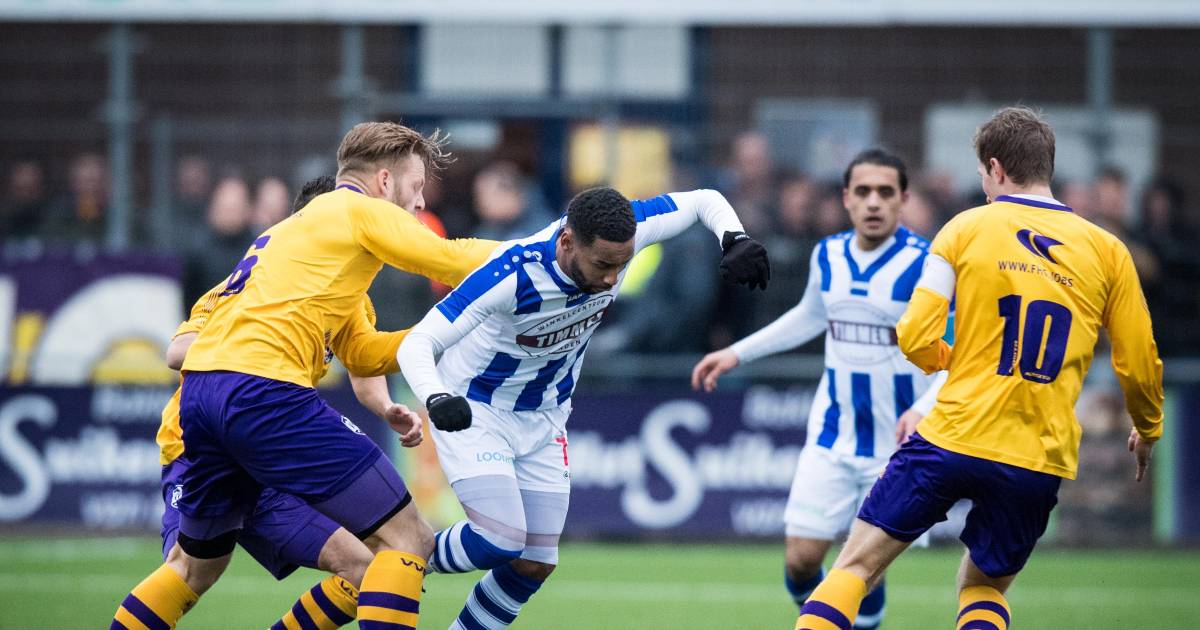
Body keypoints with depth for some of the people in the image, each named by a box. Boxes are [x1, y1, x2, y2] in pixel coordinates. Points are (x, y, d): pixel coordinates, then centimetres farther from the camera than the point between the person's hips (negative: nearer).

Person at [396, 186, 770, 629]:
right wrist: (437, 400, -53)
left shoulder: (618, 235, -21)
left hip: (543, 418, 6)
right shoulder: (513, 274, -36)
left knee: (535, 565, 3)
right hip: (474, 410, -6)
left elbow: (703, 201, -5)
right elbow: (417, 344, -34)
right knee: (502, 541, -22)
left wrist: (735, 240, -25)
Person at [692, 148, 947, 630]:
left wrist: (924, 408, -31)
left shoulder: (926, 266, -15)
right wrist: (738, 353, 23)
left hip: (898, 445, -4)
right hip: (831, 439, 4)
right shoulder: (827, 256, 2)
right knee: (802, 558, -3)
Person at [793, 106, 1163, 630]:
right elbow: (1140, 366, 9)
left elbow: (915, 337, -5)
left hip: (951, 438, -2)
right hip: (1040, 463, 2)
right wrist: (1148, 431, 28)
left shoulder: (967, 228, 0)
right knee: (984, 588, 21)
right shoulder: (1107, 251, 6)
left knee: (857, 566, 3)